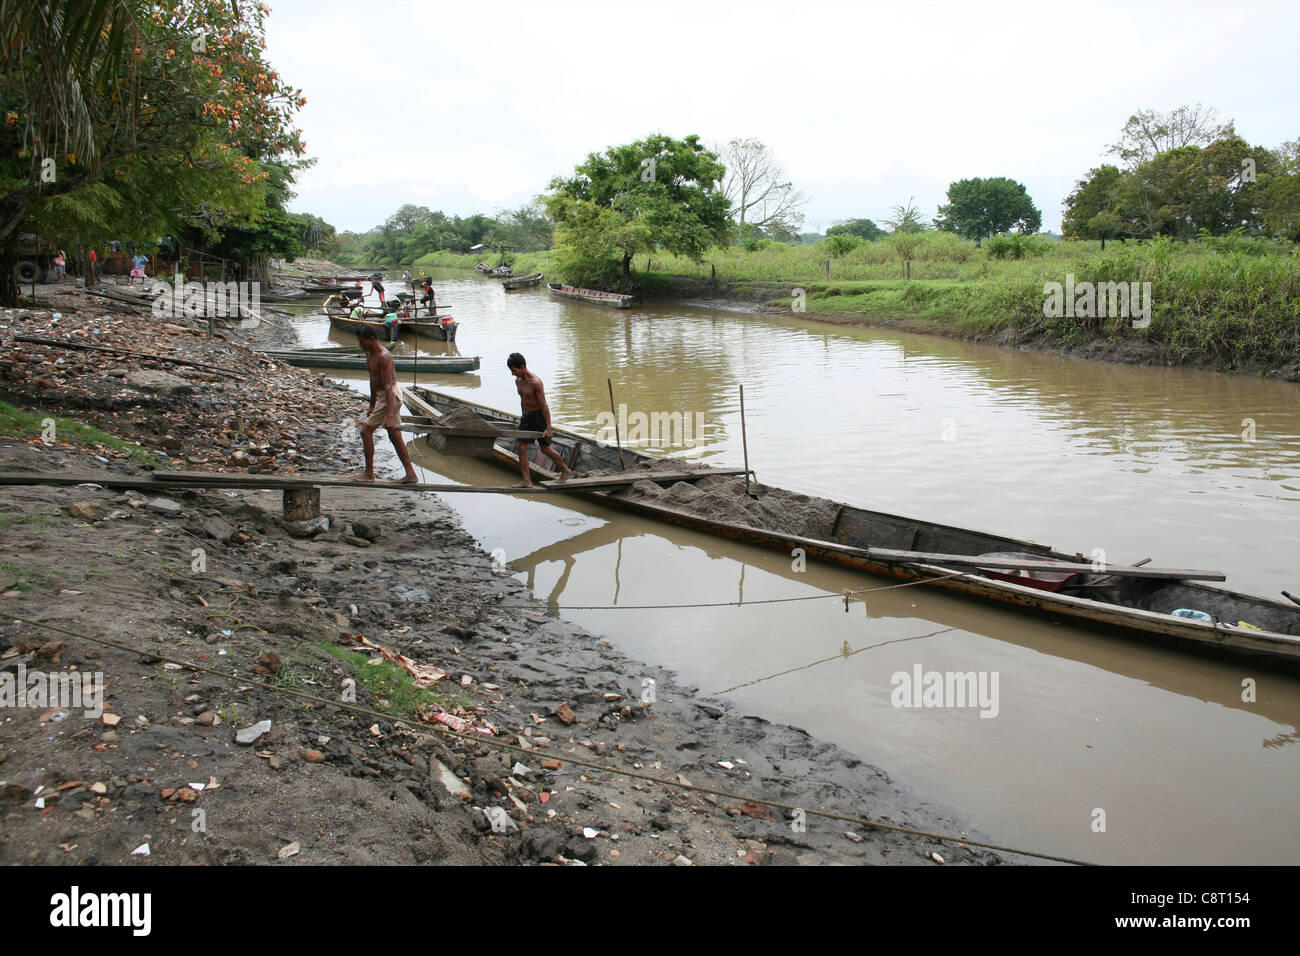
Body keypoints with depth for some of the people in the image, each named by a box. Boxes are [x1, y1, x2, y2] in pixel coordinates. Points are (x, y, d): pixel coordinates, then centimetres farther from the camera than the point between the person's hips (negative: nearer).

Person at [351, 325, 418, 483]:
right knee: (395, 436, 9)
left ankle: (369, 473, 4)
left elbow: (388, 386, -25)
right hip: (382, 396, 10)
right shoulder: (369, 354, 11)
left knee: (366, 431, -5)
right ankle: (411, 475, 12)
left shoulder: (384, 356, -20)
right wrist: (372, 406, 27)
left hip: (390, 396, -10)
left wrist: (389, 414, -30)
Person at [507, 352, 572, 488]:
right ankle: (527, 481, 0)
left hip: (539, 415, -7)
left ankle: (566, 471, 25)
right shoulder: (518, 381, 3)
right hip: (527, 415, 7)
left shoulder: (535, 382, -22)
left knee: (545, 449, 5)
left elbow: (544, 405, -22)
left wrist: (548, 427, -23)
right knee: (522, 447, -3)